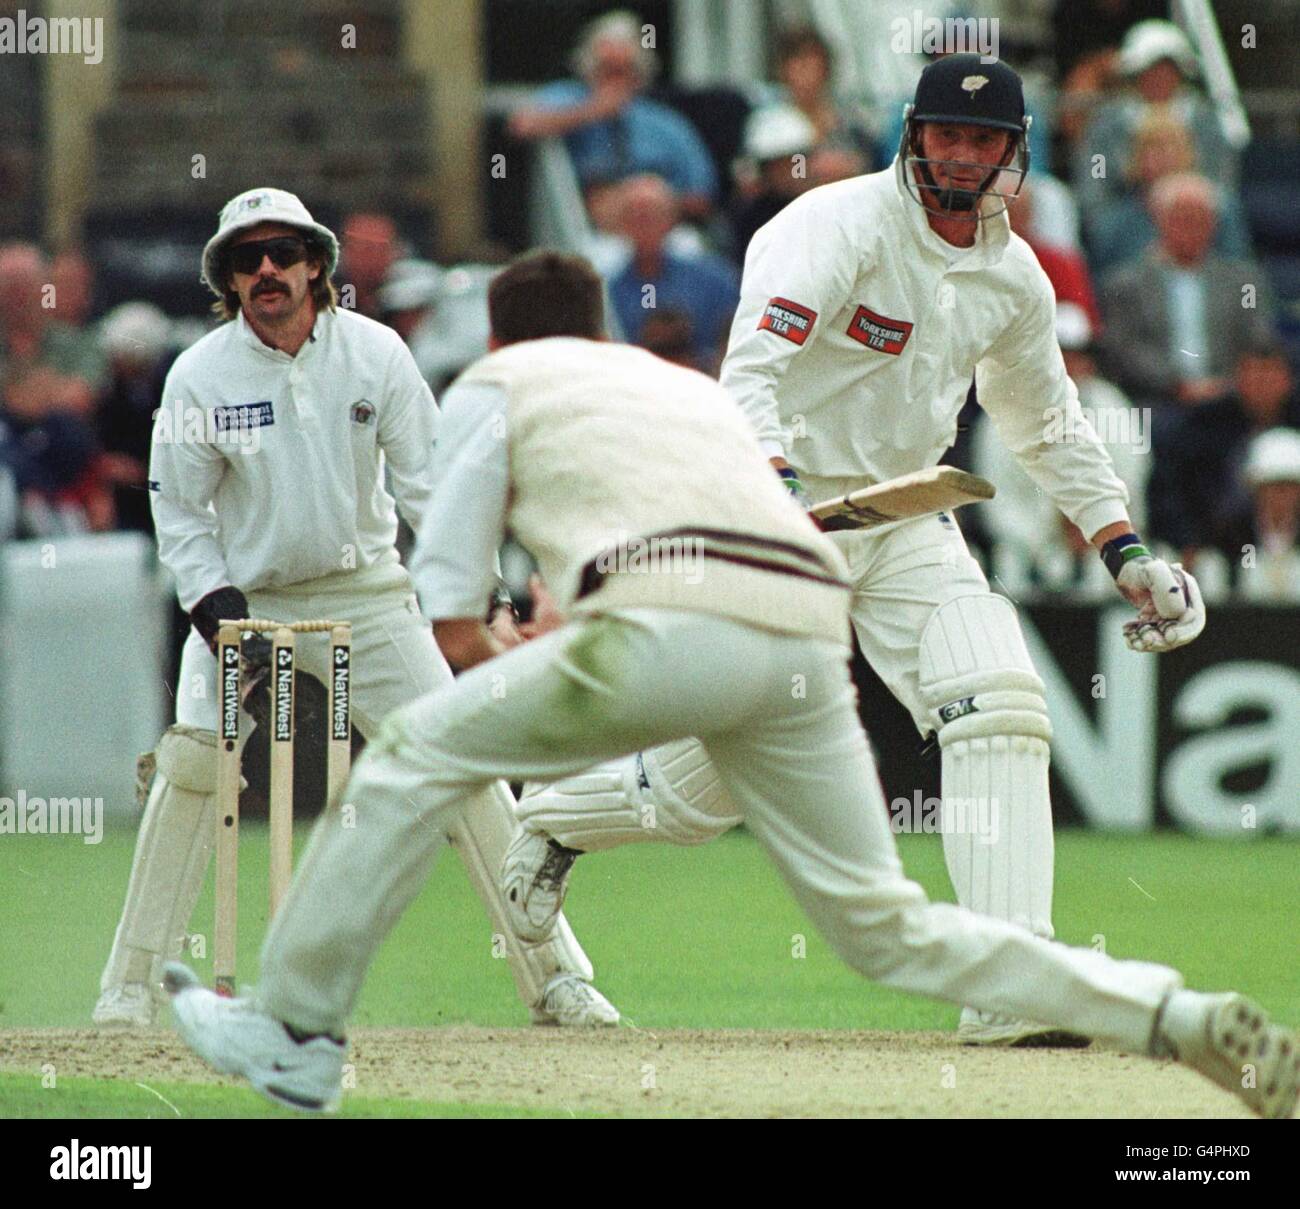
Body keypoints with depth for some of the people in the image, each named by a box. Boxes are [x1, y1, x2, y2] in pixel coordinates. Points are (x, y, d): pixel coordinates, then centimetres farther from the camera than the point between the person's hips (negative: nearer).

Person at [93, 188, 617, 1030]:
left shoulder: (375, 353, -7)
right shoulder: (200, 376, -8)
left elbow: (429, 478, -4)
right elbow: (179, 509, 1)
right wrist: (213, 604, -14)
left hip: (365, 592, 1)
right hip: (244, 596, -1)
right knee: (190, 765, -15)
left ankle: (553, 972, 1)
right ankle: (132, 986, -3)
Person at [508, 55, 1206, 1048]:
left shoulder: (1014, 276, 7)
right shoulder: (842, 225, -14)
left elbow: (1047, 425, 22)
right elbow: (750, 368, -27)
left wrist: (1129, 555, 15)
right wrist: (776, 486, -44)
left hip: (908, 516, 6)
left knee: (1002, 706, -18)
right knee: (709, 786, -1)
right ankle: (553, 817, 33)